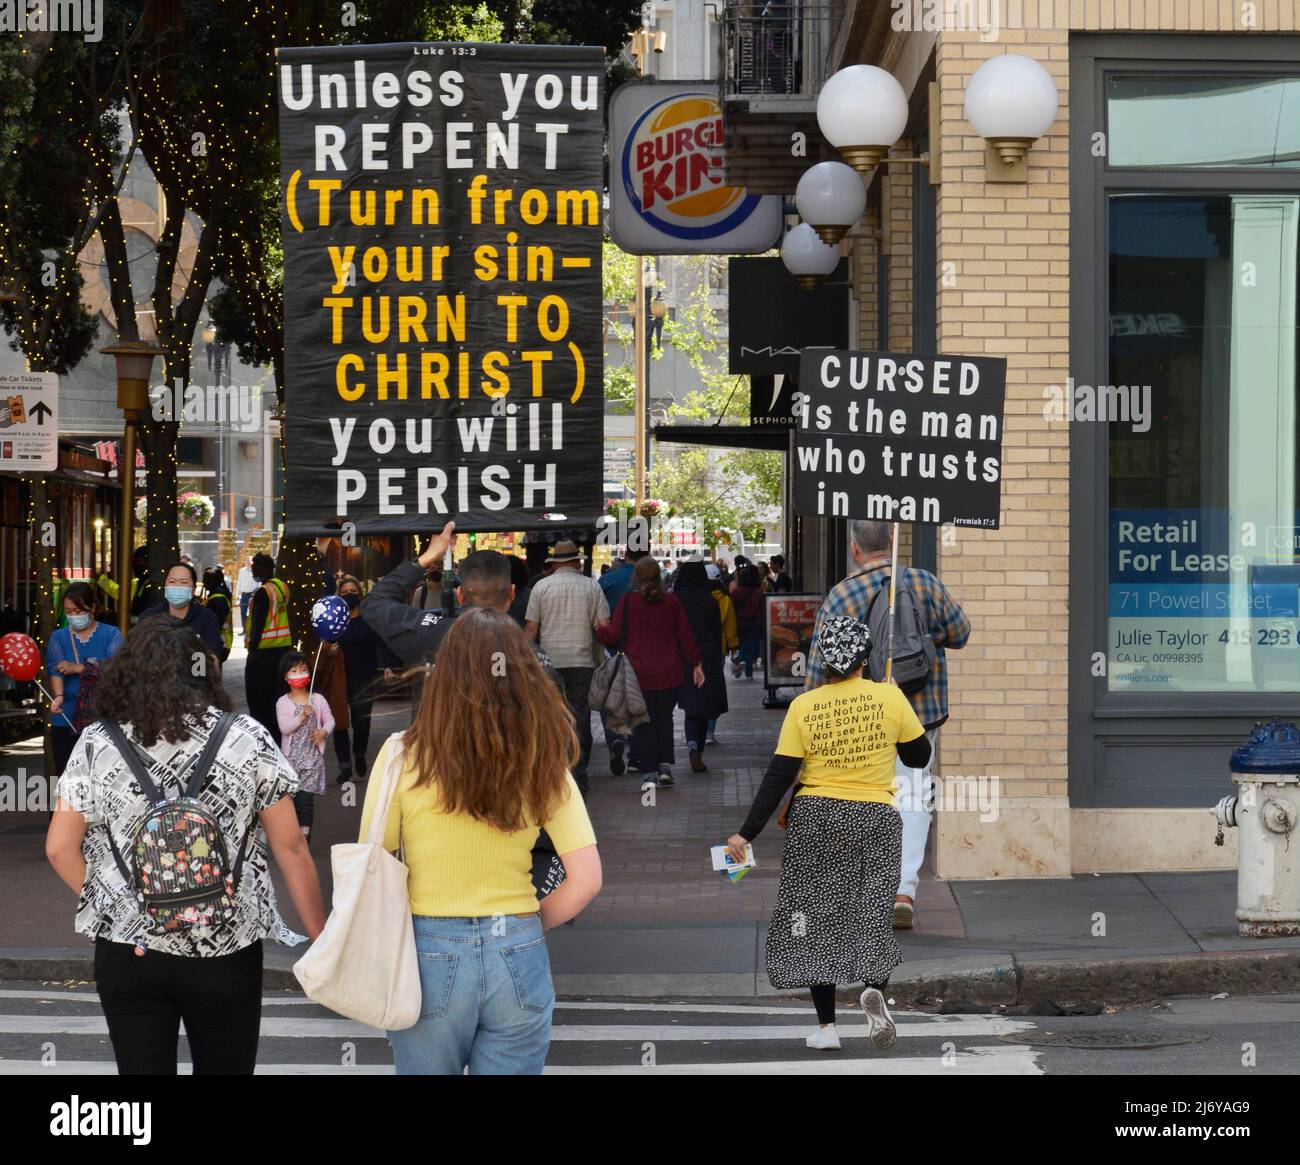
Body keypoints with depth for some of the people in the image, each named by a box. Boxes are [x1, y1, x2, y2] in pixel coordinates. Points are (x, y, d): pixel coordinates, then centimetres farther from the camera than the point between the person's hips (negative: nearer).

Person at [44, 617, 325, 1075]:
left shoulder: (97, 746, -2)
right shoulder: (248, 739, -3)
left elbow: (60, 849, -1)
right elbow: (290, 848, -2)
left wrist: (114, 910, 12)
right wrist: (321, 938, 6)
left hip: (128, 950, 0)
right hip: (226, 952, 0)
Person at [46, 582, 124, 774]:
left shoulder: (111, 634, 7)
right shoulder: (58, 638, 11)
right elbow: (55, 670, -7)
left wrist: (79, 668, -20)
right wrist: (59, 696, -26)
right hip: (66, 720, 2)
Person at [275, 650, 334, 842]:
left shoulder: (318, 699, 4)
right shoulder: (283, 702, 0)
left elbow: (329, 720, 7)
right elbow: (284, 728, -10)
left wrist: (324, 731, -13)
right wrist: (302, 717, -22)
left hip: (312, 756, 0)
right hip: (291, 756, 0)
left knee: (306, 797, -8)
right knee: (291, 797, 2)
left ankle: (304, 835, -6)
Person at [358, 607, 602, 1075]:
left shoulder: (404, 755, -9)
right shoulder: (544, 761, -3)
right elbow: (585, 881, -5)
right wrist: (522, 928, 11)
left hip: (428, 956, -1)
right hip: (519, 962, 1)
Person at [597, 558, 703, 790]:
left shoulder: (628, 601, -6)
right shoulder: (671, 602, 1)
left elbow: (614, 635, -5)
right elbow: (686, 636, 3)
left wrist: (599, 629, 14)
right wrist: (696, 664, 12)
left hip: (639, 673, -2)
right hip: (669, 674, 2)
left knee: (644, 723, 4)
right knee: (664, 719, 16)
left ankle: (650, 773, -1)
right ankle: (665, 767, 6)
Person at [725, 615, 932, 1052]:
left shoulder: (803, 707, -5)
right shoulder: (889, 698, -5)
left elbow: (779, 777, -5)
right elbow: (919, 755, 5)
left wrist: (747, 833, -1)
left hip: (815, 819, 0)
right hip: (875, 819, 0)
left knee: (818, 916, 9)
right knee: (872, 911, 6)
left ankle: (826, 1024, 6)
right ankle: (874, 987, -24)